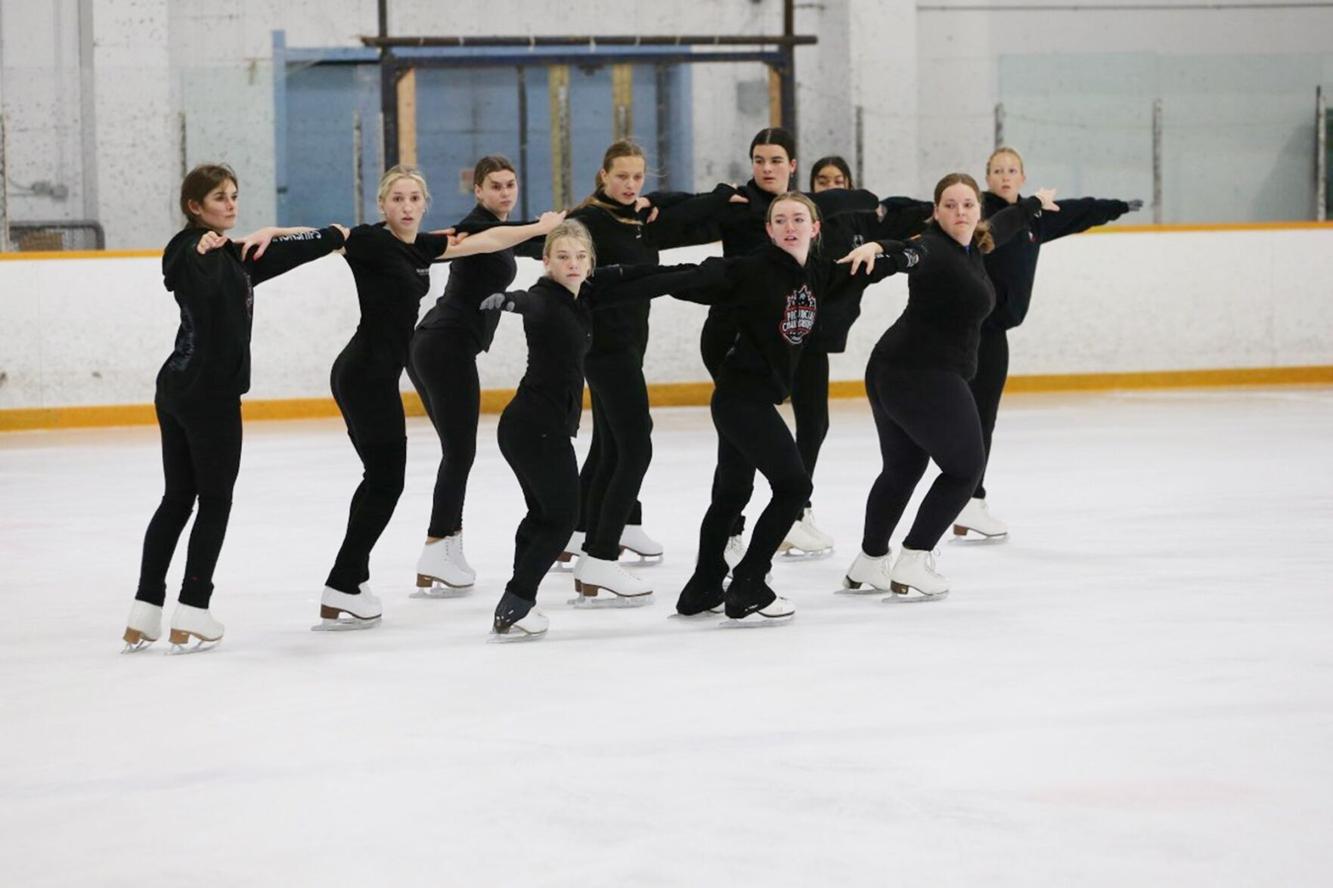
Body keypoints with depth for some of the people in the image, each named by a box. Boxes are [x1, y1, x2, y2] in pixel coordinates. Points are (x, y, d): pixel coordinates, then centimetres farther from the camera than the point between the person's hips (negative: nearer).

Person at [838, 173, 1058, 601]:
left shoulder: (973, 245, 10)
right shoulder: (932, 249, -16)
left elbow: (1004, 224, 30)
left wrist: (1036, 203, 49)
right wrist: (875, 246, -61)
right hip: (926, 377, -9)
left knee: (901, 469, 22)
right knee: (964, 468, 5)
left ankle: (868, 564, 33)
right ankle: (911, 566, 0)